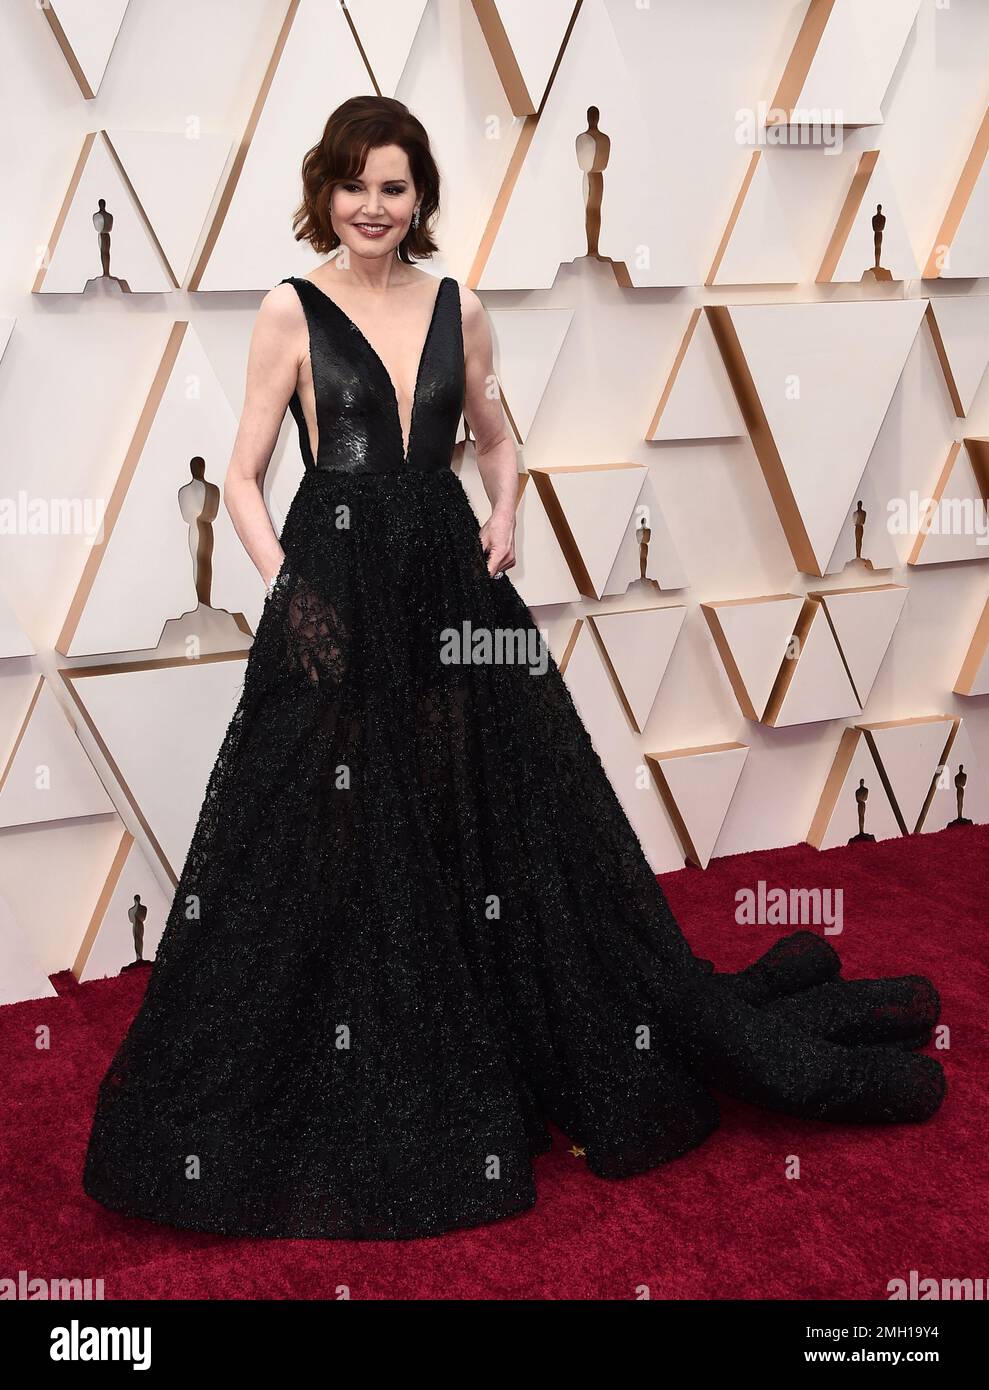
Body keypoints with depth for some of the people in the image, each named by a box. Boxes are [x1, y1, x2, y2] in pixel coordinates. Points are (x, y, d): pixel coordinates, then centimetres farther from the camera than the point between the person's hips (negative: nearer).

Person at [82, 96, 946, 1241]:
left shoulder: (458, 309, 9)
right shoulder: (291, 311, -1)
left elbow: (495, 438, 21)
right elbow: (243, 476, 0)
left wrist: (503, 517, 2)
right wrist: (288, 584, -13)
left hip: (449, 588, 4)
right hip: (334, 601, -3)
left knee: (495, 826, 10)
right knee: (336, 855, 3)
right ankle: (336, 1112, 21)